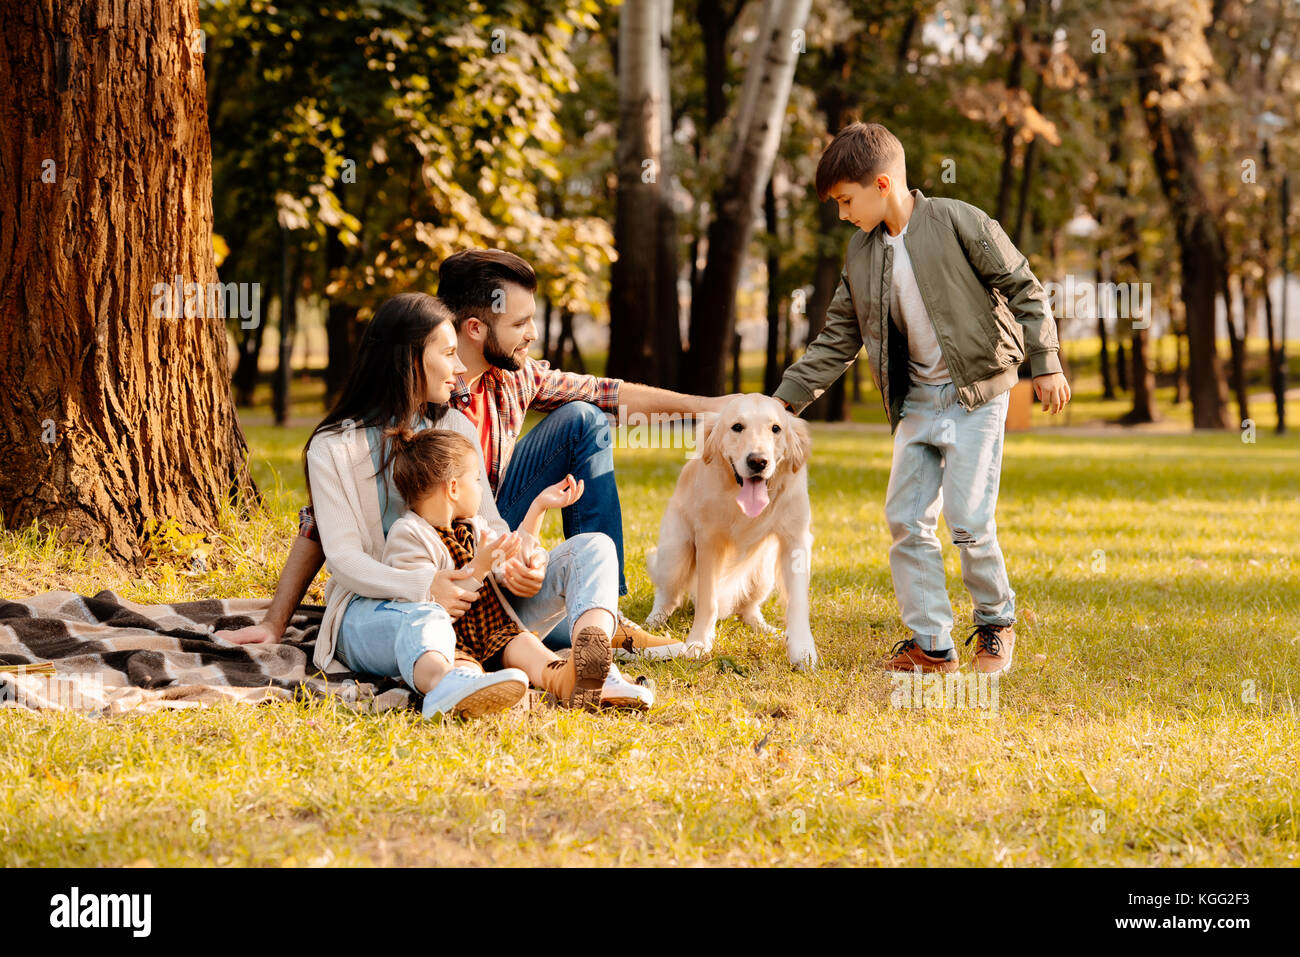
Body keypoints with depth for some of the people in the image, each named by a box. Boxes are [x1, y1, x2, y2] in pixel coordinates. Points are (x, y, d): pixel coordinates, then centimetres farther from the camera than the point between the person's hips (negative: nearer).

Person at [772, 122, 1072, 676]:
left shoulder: (958, 222, -11)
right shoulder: (862, 252, 7)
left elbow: (1022, 287, -6)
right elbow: (838, 338, 13)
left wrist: (1045, 364, -10)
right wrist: (785, 399, 6)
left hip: (975, 395, -6)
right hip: (915, 401, 6)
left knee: (967, 521, -10)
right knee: (906, 519, 2)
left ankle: (996, 623, 13)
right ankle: (930, 644, 9)